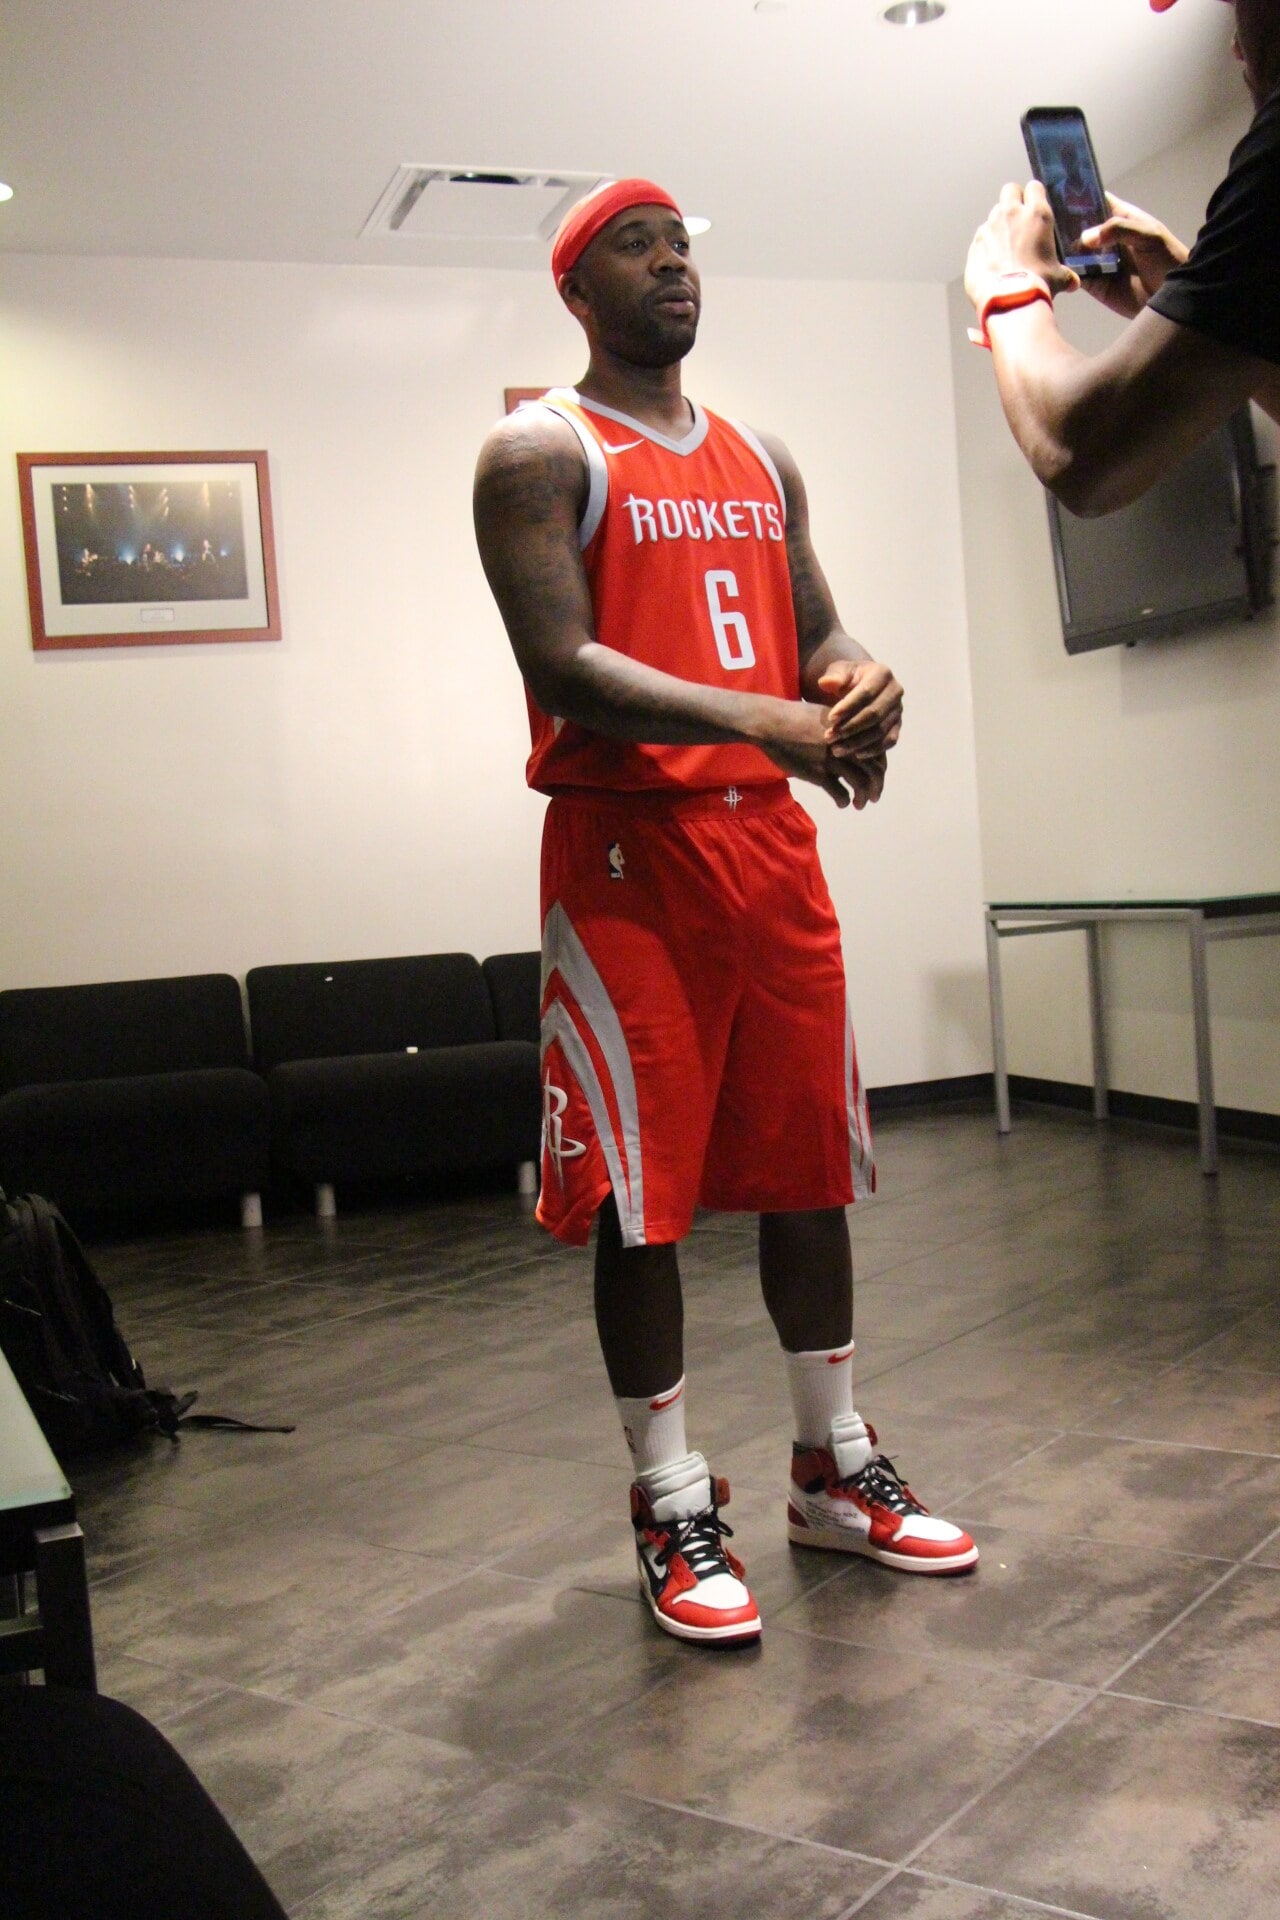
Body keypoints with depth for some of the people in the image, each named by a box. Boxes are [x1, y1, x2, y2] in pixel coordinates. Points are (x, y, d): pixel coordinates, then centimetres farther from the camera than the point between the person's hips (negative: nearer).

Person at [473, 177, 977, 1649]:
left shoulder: (762, 463, 20)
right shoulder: (541, 453, -1)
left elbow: (815, 636, 18)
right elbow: (563, 668, -15)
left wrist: (859, 685, -8)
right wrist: (768, 721, -26)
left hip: (773, 841, 6)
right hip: (628, 852, -6)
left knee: (808, 1165, 11)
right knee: (640, 1193, -2)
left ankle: (834, 1471, 26)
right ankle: (673, 1512, 12)